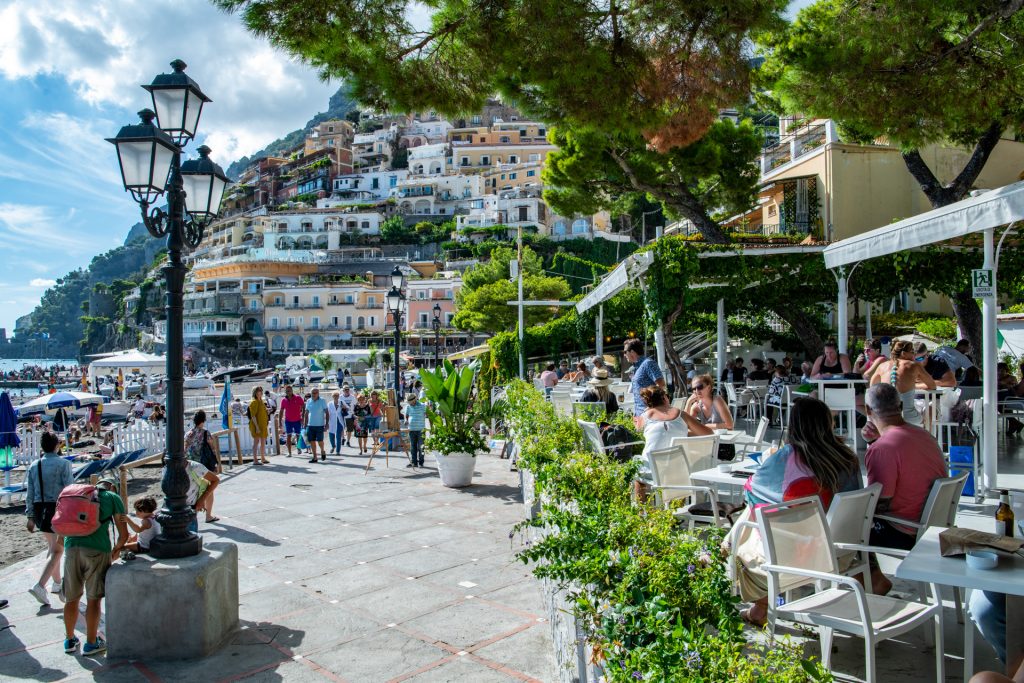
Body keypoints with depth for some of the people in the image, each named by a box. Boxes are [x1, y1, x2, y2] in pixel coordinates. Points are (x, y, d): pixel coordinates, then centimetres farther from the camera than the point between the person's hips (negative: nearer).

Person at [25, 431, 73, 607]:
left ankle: (56, 582, 32)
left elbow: (30, 493, 7)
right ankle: (40, 586, -12)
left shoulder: (34, 466, 5)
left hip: (39, 509, 6)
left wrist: (30, 516, 12)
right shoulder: (63, 464, -10)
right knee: (57, 550, 1)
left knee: (52, 545, 22)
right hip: (58, 509, -6)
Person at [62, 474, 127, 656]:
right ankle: (91, 643, 16)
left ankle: (70, 640, 32)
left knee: (72, 598, 17)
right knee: (94, 598, 7)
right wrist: (116, 549, 27)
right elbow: (124, 534, 8)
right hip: (98, 549, -4)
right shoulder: (113, 497, 12)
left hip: (72, 546, 4)